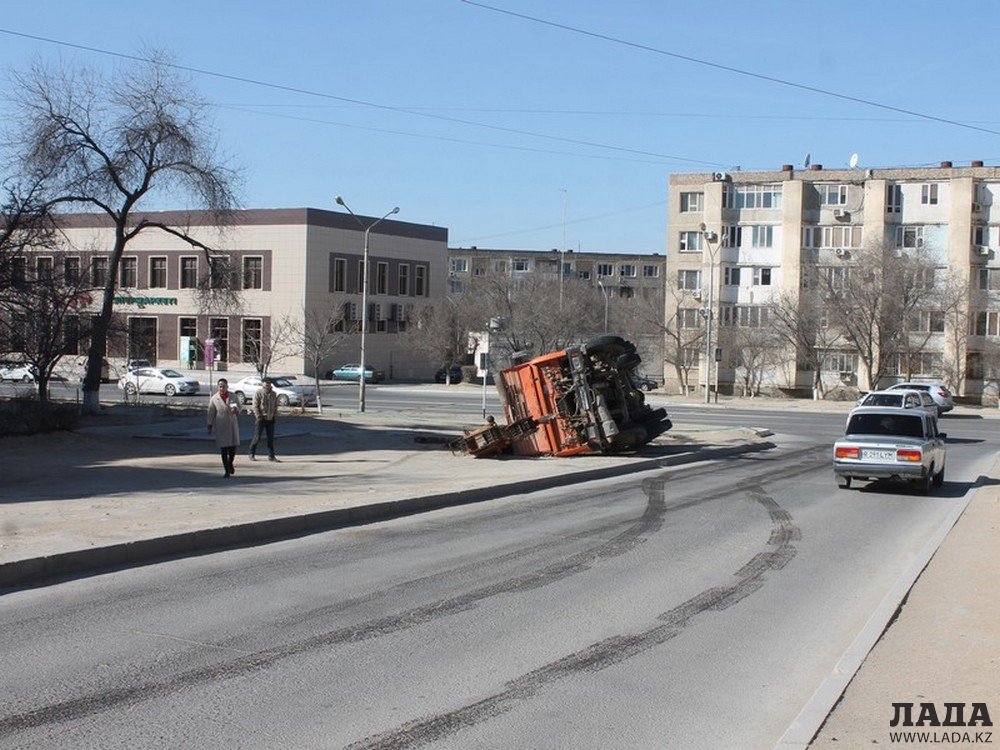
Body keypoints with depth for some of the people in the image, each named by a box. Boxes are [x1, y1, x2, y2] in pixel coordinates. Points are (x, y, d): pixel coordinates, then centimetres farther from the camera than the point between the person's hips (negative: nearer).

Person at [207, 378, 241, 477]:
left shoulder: (233, 397, 6)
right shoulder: (214, 399, -1)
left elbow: (239, 408, 12)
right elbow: (211, 414, 1)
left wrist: (236, 409, -13)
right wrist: (210, 427, 0)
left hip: (232, 425, 3)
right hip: (221, 427, -3)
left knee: (233, 447, 5)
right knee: (223, 449, -3)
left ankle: (230, 464, 32)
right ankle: (227, 471, 4)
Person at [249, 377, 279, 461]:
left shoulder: (274, 394, 10)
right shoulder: (258, 393, -6)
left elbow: (275, 406, 17)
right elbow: (255, 406, -9)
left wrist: (275, 416, 7)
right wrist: (259, 417, -15)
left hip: (270, 419, 5)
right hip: (261, 419, -5)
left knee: (271, 438, 6)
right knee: (257, 437, -1)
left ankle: (271, 456, 13)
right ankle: (252, 454, 13)